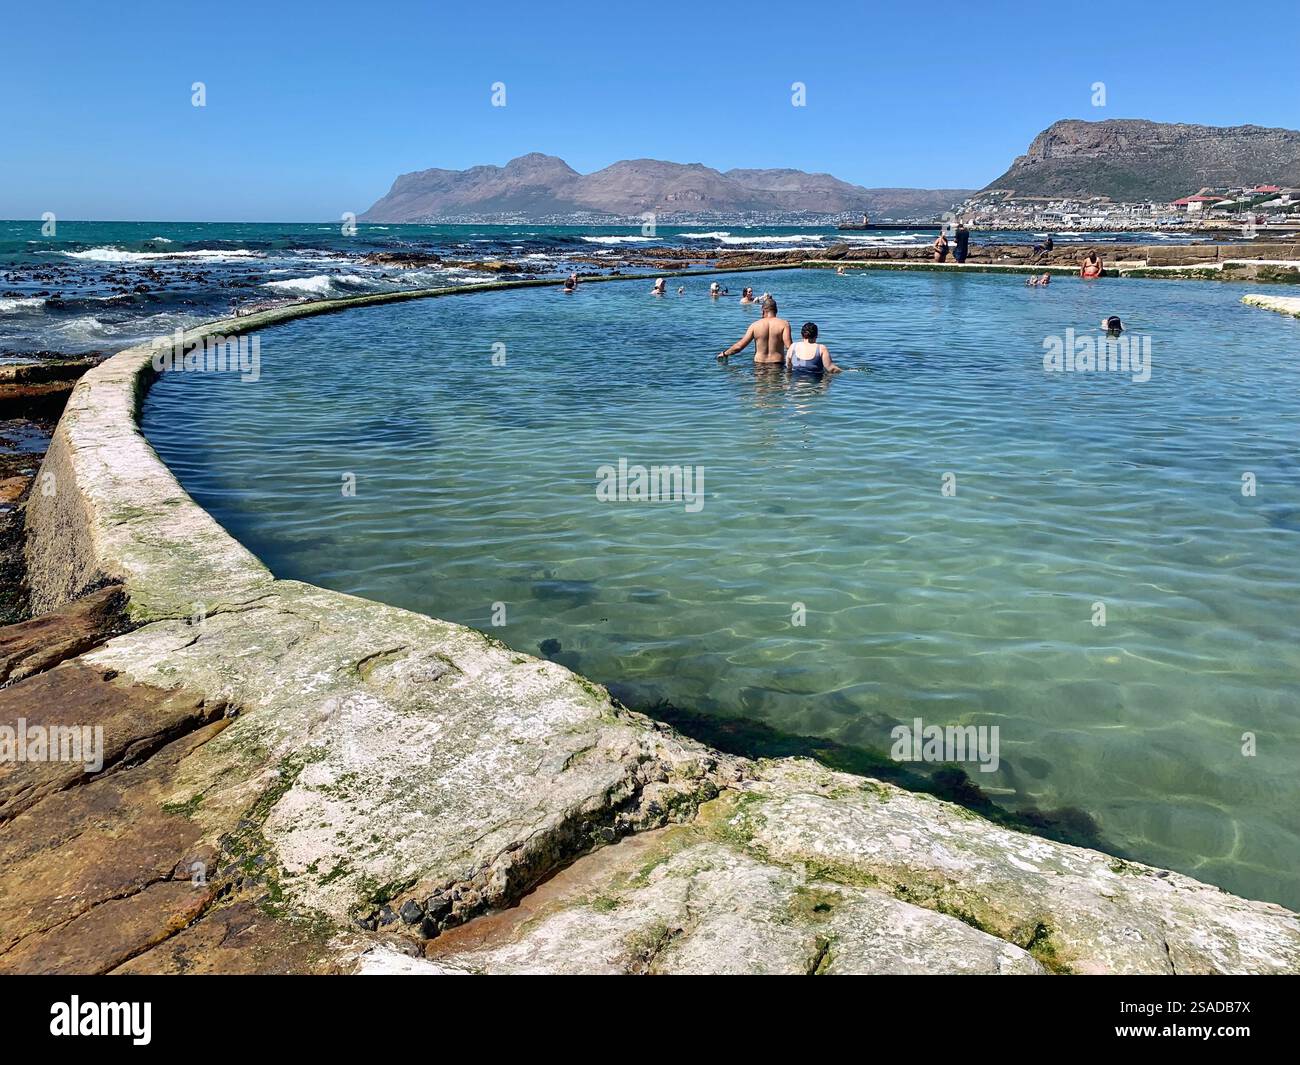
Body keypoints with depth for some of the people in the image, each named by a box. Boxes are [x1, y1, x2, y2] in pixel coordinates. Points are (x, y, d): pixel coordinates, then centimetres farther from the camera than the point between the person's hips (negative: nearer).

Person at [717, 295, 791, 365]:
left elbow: (739, 346, 2)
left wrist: (725, 354, 16)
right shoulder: (784, 324, -2)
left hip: (759, 364, 1)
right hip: (777, 364, -1)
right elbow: (788, 346, -14)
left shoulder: (755, 325, 2)